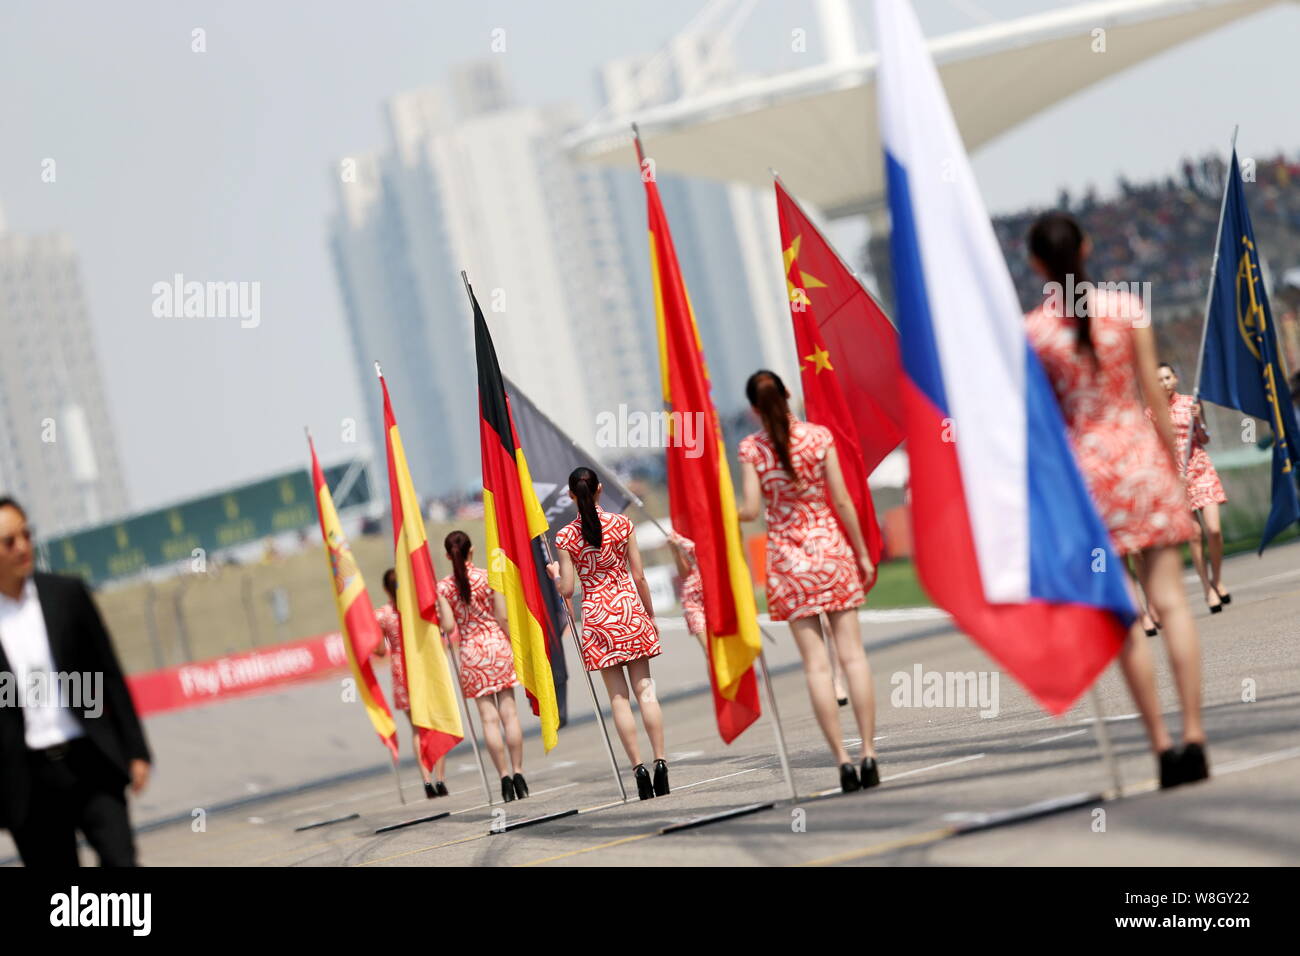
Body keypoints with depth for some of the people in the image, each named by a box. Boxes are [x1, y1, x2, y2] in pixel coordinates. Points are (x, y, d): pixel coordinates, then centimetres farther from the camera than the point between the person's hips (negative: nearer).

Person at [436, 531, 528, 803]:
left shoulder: (443, 587, -4)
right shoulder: (488, 577, -5)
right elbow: (503, 617, -6)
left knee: (489, 717, 2)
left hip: (469, 651, 0)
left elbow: (449, 627, -8)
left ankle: (504, 775, -1)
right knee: (509, 712, 4)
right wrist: (514, 645, 4)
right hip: (496, 643, 0)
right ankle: (517, 772, 3)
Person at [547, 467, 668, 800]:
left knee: (619, 697, 3)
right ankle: (660, 763, -2)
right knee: (645, 689, 4)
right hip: (629, 608, 1)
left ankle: (639, 768, -3)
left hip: (597, 616, -1)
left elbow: (567, 590, -5)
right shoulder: (622, 524, -3)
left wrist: (555, 573, 16)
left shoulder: (566, 536, -6)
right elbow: (639, 576, 0)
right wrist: (650, 614, 11)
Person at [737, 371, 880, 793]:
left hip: (787, 556, 0)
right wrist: (862, 552, 5)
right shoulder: (818, 436, -4)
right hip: (830, 546, 0)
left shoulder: (751, 448, -6)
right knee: (852, 654, 2)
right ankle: (868, 753, -2)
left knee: (816, 663, 1)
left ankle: (842, 758, -3)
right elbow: (842, 501, -2)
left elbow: (752, 509, -8)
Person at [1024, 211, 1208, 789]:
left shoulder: (1031, 332, -5)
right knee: (1170, 600, 3)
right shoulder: (1126, 308, -3)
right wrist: (1175, 463, 8)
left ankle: (1162, 744, 3)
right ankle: (1193, 735, -2)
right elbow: (1154, 395, -1)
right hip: (1140, 454, 1)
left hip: (1081, 468, -1)